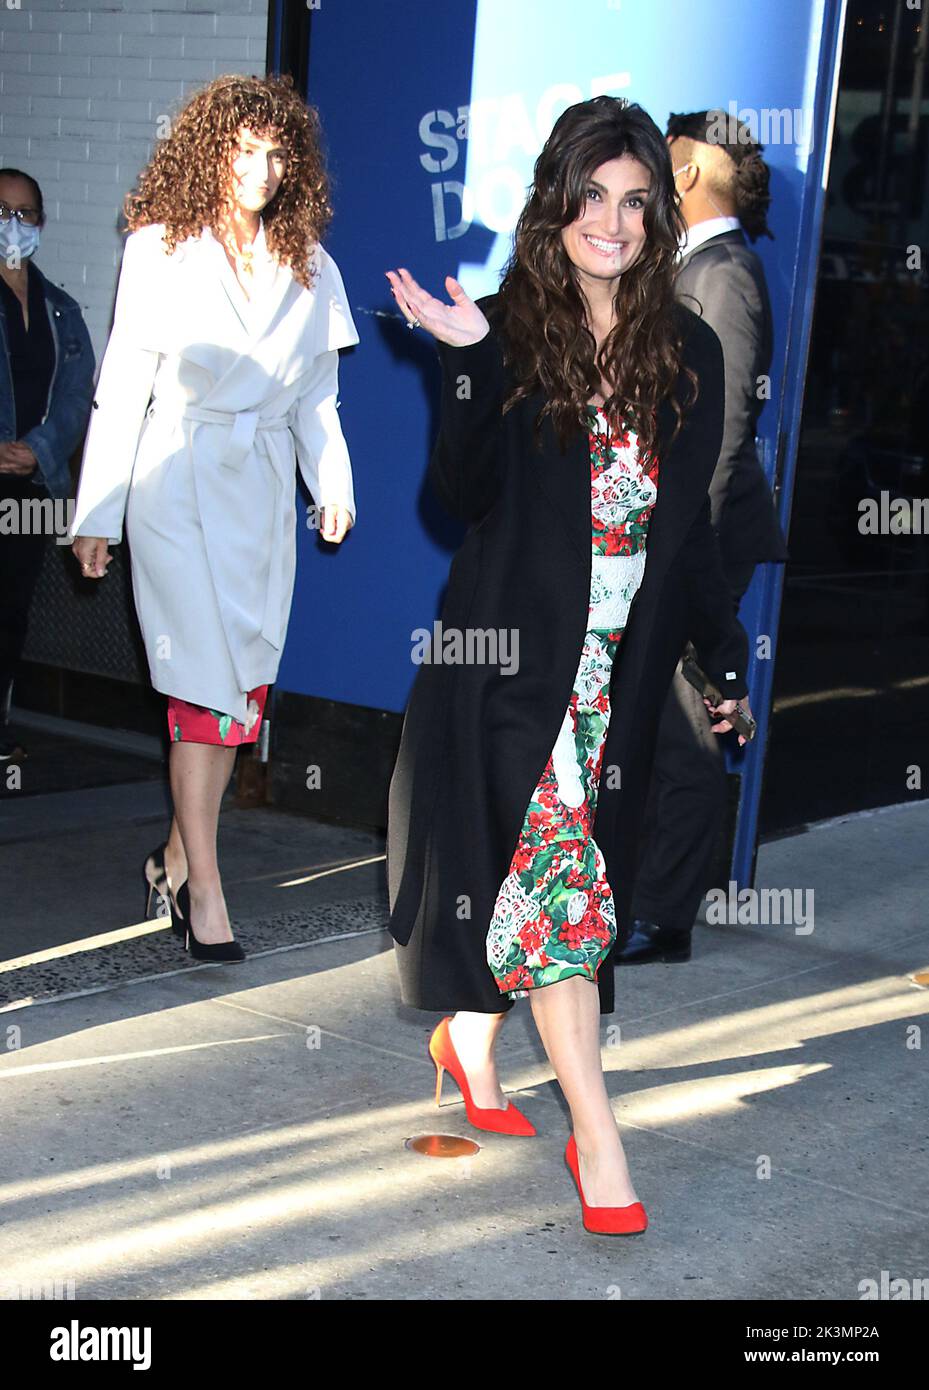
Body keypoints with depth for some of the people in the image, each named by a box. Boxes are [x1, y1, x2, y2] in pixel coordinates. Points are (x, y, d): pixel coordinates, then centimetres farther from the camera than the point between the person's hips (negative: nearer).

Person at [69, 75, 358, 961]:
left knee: (244, 680, 4)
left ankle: (177, 856, 17)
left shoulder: (309, 268, 11)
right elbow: (122, 390, -1)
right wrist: (97, 514, -4)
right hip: (178, 481, -4)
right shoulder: (159, 253, 0)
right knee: (208, 678, -10)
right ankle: (203, 888, -7)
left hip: (265, 489, 4)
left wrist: (334, 486, 3)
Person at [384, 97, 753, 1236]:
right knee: (559, 857, -10)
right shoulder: (508, 330, -4)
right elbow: (465, 495, -13)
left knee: (527, 855, 8)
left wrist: (725, 658, 11)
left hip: (627, 656, 4)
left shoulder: (688, 351, 6)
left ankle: (470, 1035, 32)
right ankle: (595, 1133, -9)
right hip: (517, 644, -4)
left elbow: (689, 522, 12)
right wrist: (467, 363, -25)